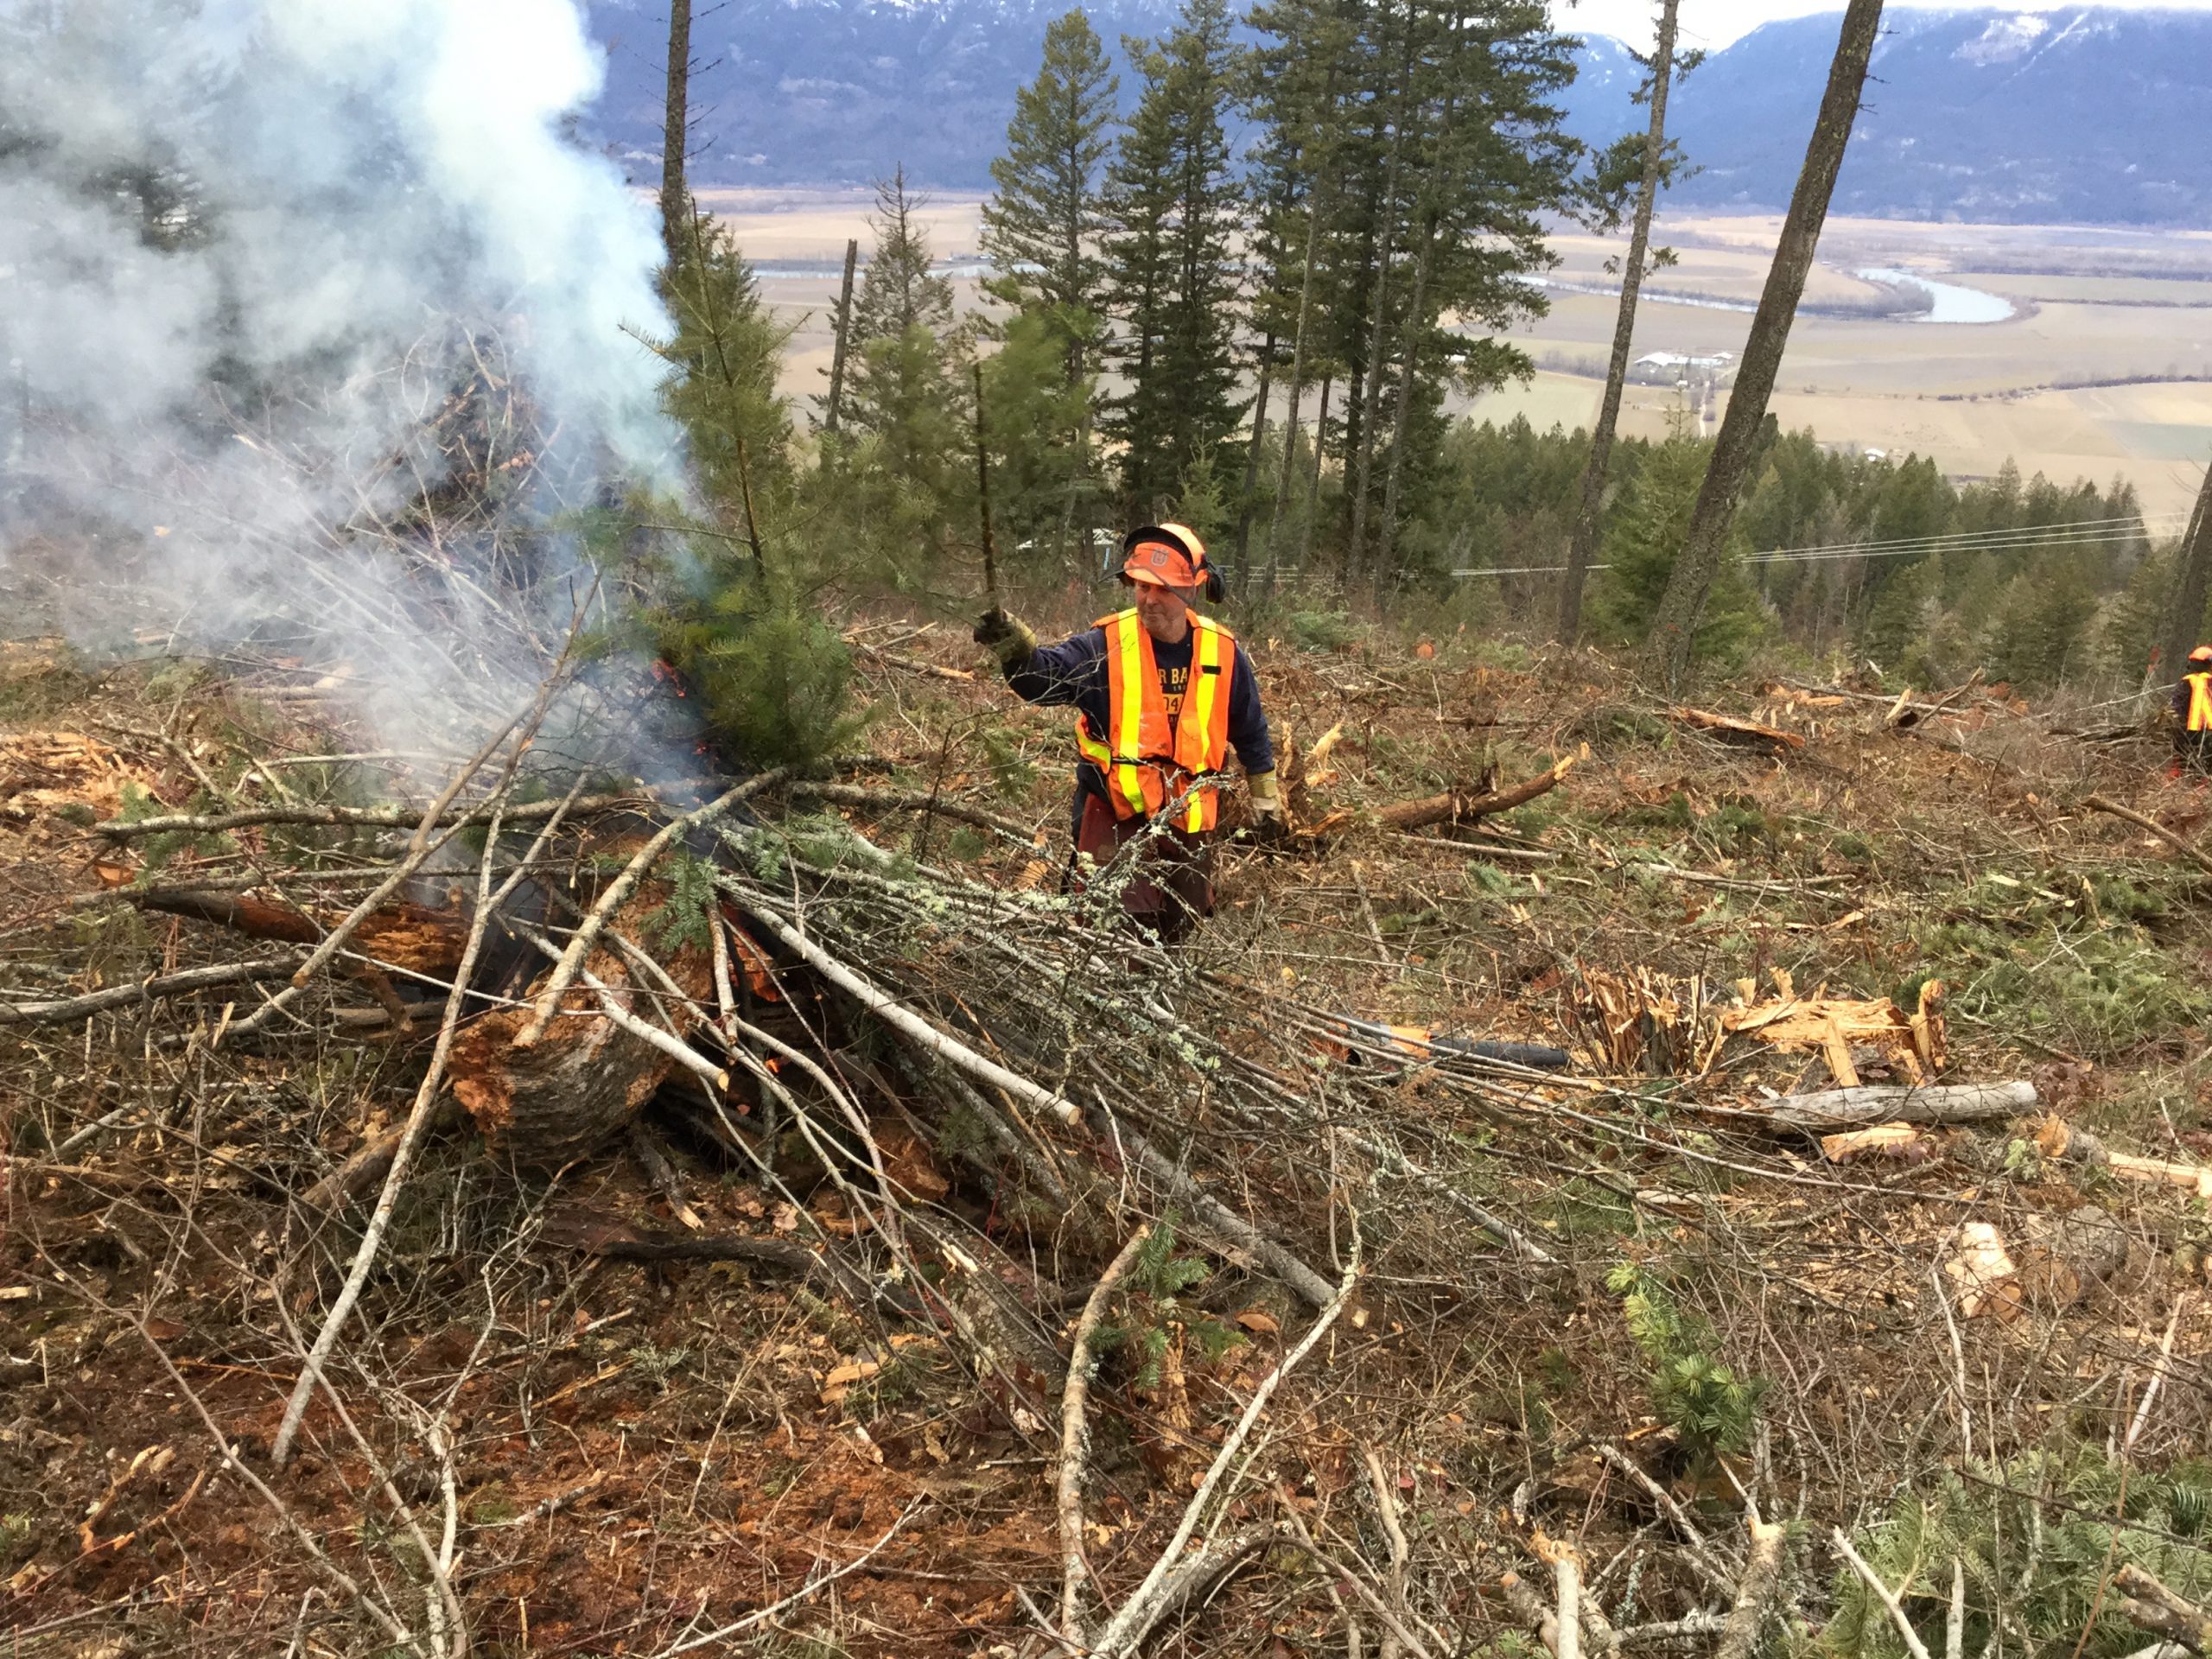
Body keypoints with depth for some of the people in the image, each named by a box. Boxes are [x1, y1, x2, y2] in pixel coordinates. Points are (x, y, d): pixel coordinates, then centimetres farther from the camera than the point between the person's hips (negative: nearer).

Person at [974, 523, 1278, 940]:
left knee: (1177, 935, 18)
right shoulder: (1105, 645, -12)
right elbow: (1043, 675, -26)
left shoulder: (1224, 653, -2)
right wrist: (1015, 648, -48)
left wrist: (1266, 796, 18)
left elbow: (1250, 730, 12)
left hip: (1190, 820, 3)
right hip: (1117, 816, -3)